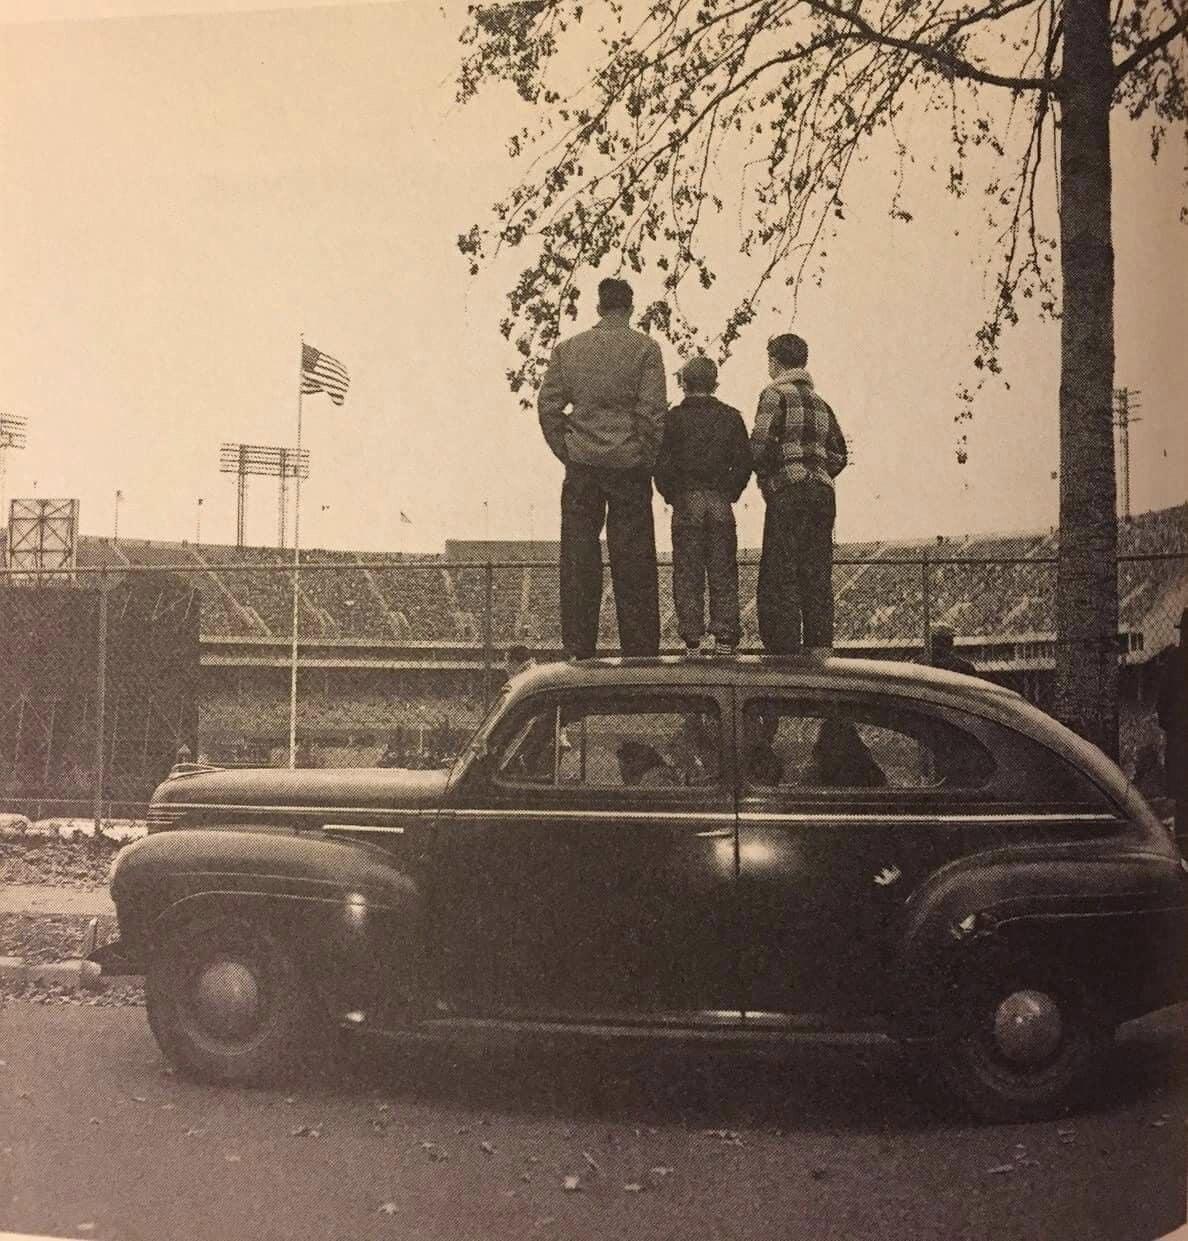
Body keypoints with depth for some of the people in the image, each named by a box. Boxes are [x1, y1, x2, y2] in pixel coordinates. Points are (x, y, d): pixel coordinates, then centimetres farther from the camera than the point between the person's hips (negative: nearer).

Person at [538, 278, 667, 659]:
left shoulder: (567, 349, 6)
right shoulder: (645, 349, -2)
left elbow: (547, 405, 4)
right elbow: (652, 411, -8)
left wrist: (566, 452, 10)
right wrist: (647, 458, 1)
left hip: (581, 467, 2)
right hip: (629, 466, -2)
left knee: (578, 560, 6)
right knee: (633, 563, 3)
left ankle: (577, 650, 7)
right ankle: (640, 652, 6)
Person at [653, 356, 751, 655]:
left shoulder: (673, 417, -1)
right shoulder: (731, 417, 5)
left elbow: (662, 462, -5)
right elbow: (744, 461, 2)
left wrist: (670, 495, 7)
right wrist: (731, 493, 12)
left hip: (685, 502, -1)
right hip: (721, 503, 2)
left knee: (687, 572, 3)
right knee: (723, 571, 7)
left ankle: (692, 636, 2)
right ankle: (725, 635, 4)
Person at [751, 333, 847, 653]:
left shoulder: (775, 394, -2)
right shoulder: (819, 402, 20)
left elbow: (760, 446, -12)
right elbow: (839, 455, 17)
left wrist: (765, 474, 4)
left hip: (789, 493, -7)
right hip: (823, 491, 7)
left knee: (780, 578, -6)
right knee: (818, 577, 8)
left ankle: (785, 651, -11)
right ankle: (820, 650, 8)